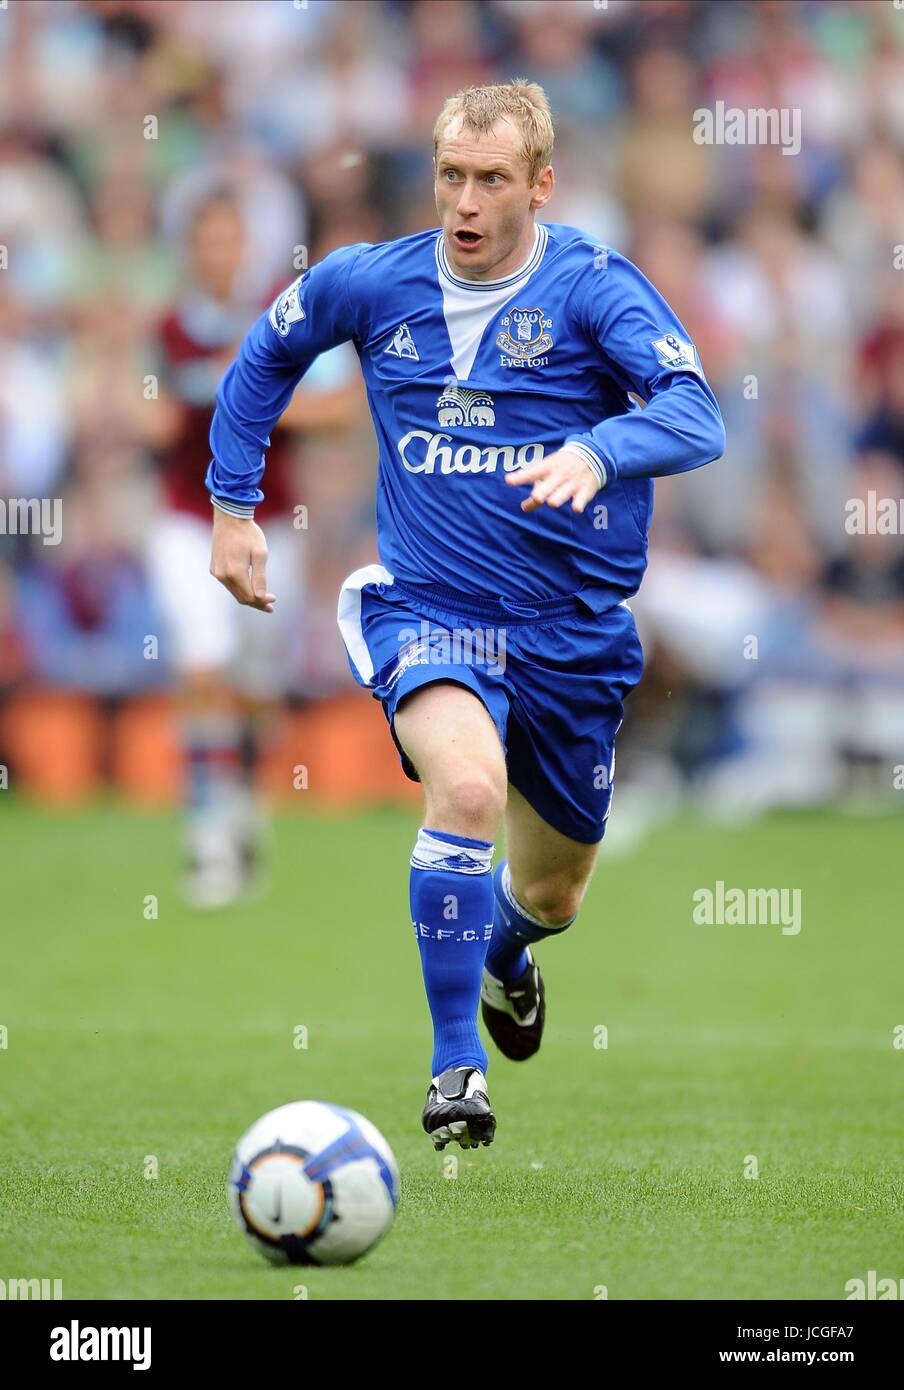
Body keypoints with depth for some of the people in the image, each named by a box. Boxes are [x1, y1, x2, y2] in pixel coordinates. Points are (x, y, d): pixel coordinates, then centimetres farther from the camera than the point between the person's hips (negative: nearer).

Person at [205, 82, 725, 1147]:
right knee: (469, 786, -32)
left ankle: (503, 955, 56)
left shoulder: (596, 288, -12)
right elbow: (267, 354, 18)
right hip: (427, 612, -1)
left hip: (575, 632, 1)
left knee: (550, 894, 17)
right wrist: (231, 505, 15)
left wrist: (596, 452, -46)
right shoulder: (371, 285, -3)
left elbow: (695, 417, -27)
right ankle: (455, 1068, -23)